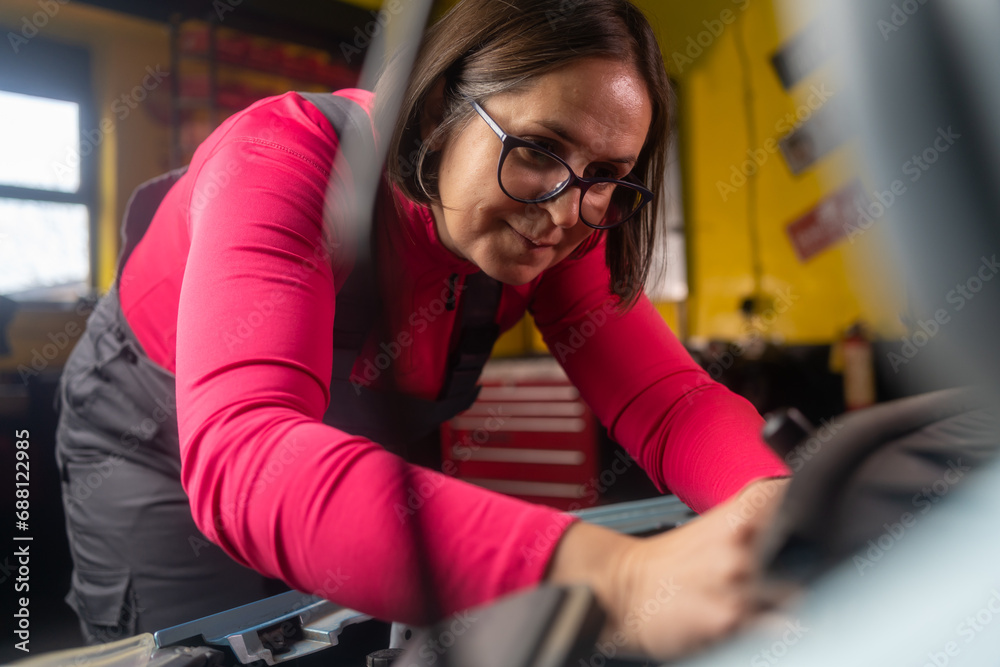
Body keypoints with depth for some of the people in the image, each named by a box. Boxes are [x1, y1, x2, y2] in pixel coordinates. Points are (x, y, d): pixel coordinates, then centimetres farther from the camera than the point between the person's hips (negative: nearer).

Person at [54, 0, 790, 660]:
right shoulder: (283, 159, -37)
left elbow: (667, 399, -23)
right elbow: (242, 460, -53)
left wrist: (773, 510, -47)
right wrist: (613, 580, -65)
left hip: (354, 439, 4)